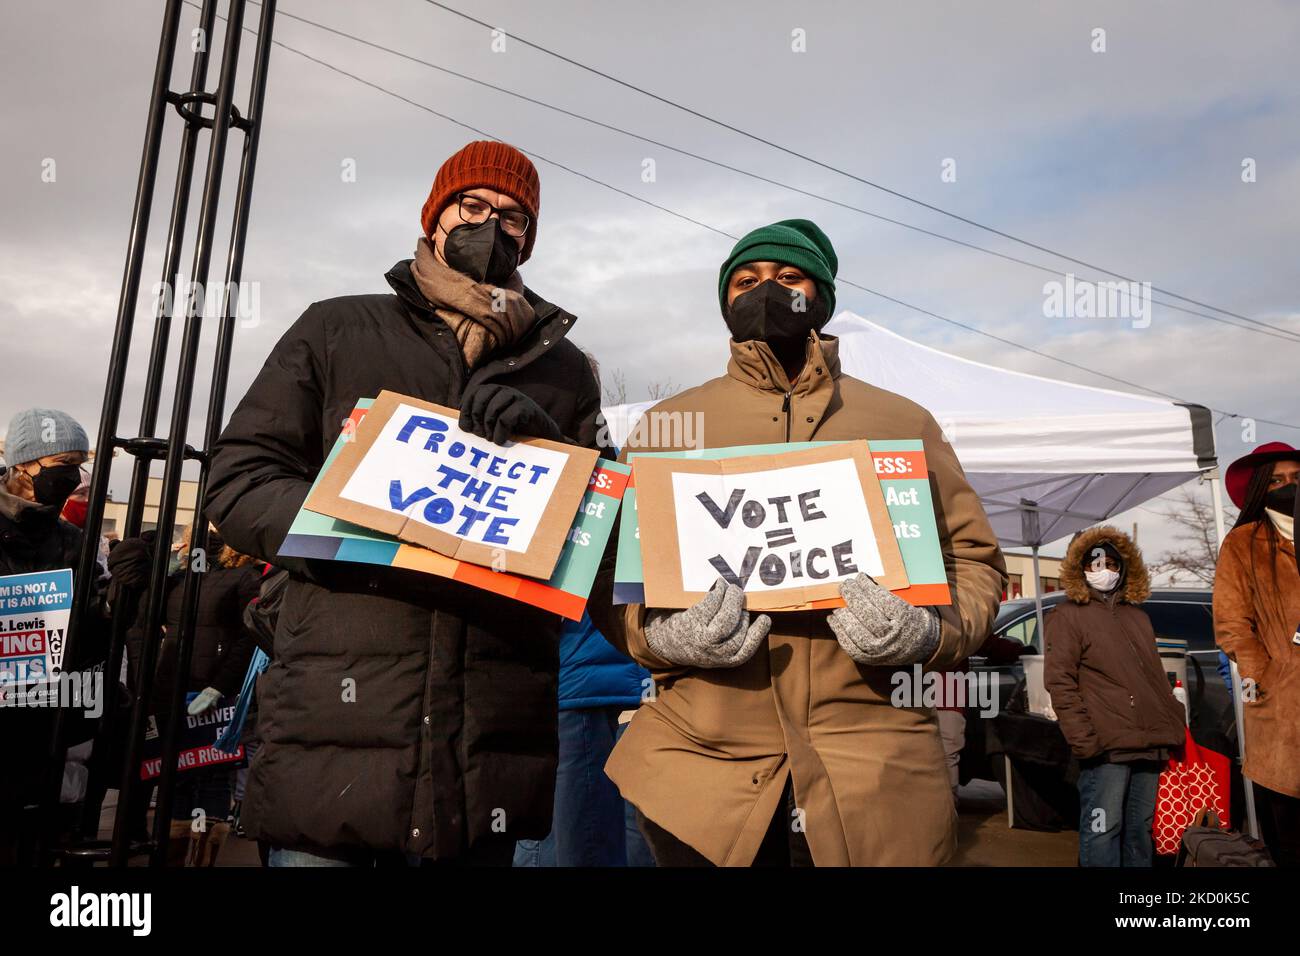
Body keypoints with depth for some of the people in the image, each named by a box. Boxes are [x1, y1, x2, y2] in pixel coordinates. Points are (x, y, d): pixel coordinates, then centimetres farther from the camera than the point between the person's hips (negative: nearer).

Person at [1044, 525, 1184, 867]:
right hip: (1106, 747, -7)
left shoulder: (1138, 616, 21)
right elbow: (1059, 682, -10)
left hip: (1150, 745, 7)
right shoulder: (1067, 615, -2)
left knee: (1140, 830, 13)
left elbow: (1157, 677, 26)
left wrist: (1177, 725, 14)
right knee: (1103, 830, -8)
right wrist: (1084, 740, -17)